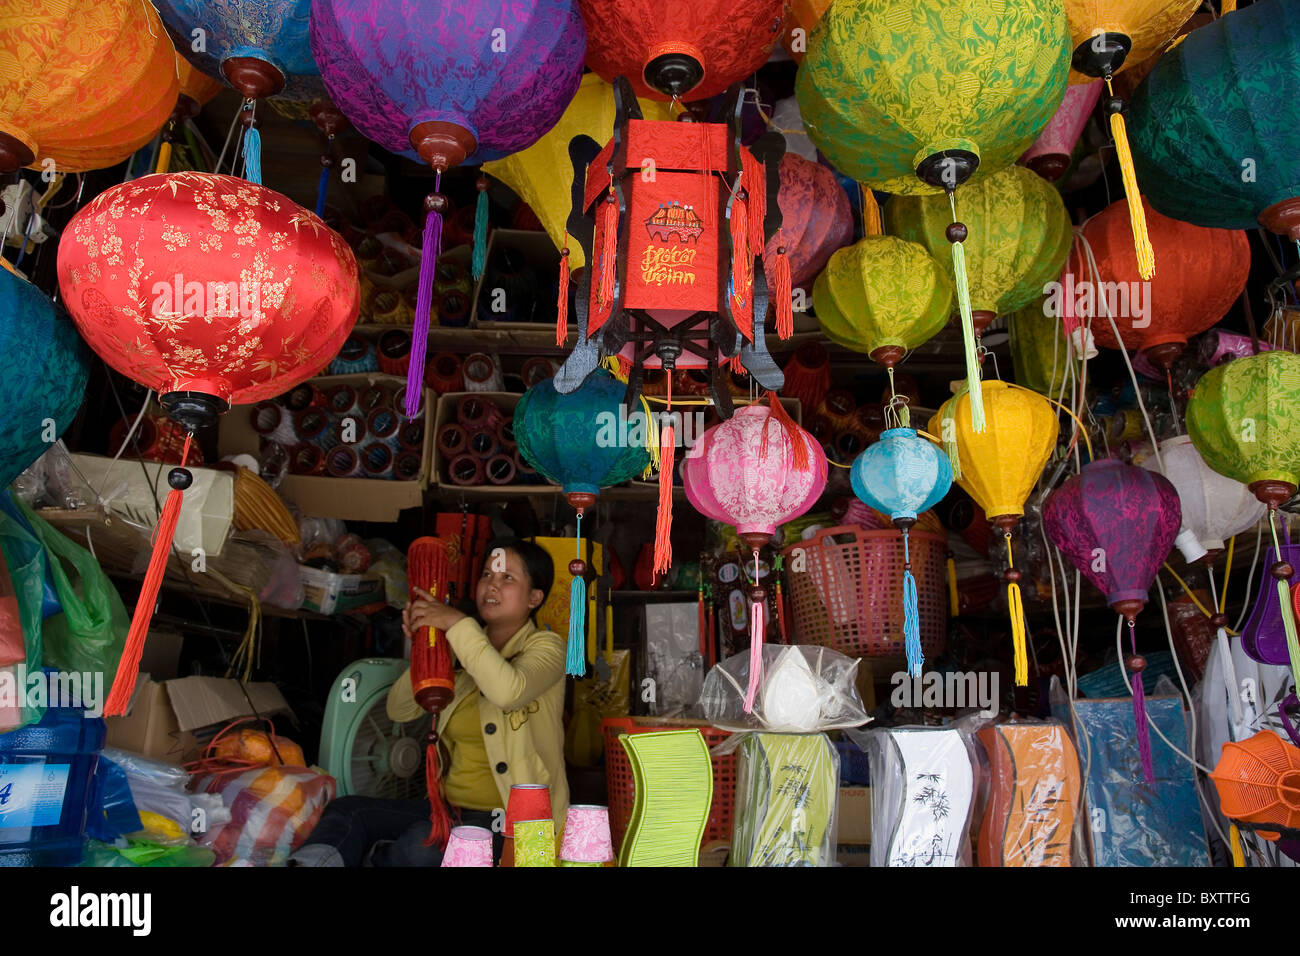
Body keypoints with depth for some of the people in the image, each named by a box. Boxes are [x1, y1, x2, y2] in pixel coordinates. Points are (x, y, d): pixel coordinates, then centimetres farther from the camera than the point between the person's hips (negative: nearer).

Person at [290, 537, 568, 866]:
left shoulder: (545, 646, -5)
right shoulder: (462, 652, 13)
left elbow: (509, 691, -29)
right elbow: (400, 710, 8)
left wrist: (458, 623, -24)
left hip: (515, 819, -6)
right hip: (450, 808, 6)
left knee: (423, 845, -33)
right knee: (346, 810, -14)